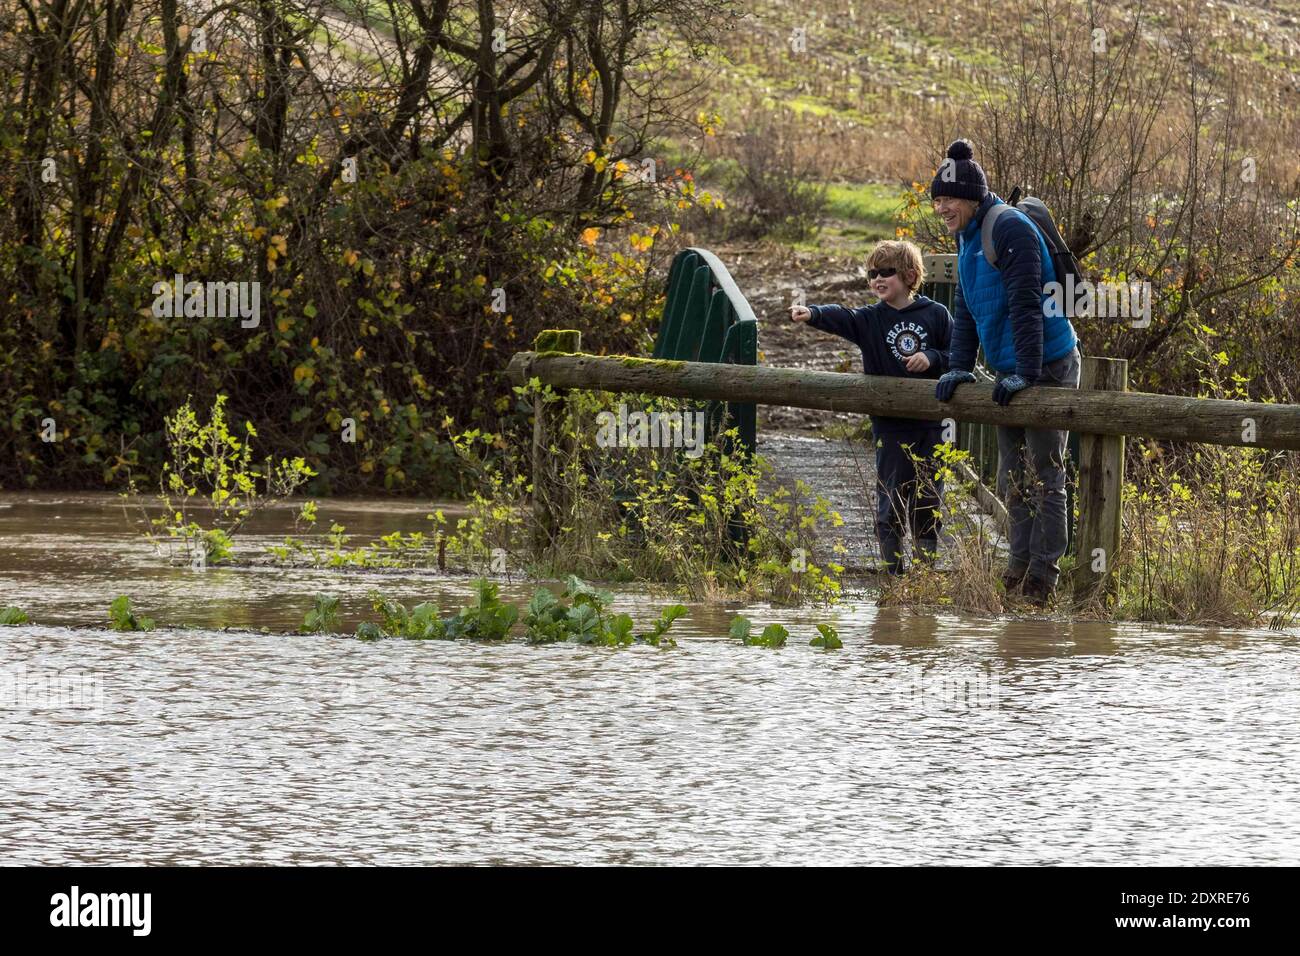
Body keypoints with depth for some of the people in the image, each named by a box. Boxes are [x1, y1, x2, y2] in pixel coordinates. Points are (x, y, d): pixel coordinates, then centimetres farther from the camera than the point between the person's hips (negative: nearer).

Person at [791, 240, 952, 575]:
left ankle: (925, 569, 16)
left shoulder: (936, 315, 2)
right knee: (891, 497, 1)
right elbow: (841, 318, -18)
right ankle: (894, 569, 7)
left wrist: (932, 358, -14)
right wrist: (812, 314, -38)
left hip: (930, 424, 0)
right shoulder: (871, 320, 1)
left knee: (928, 498, 7)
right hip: (890, 425, 0)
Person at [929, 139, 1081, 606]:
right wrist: (959, 367, 7)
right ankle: (1019, 564, 18)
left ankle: (1044, 572, -3)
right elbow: (965, 308, 16)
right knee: (1011, 475, 12)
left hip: (1048, 367, -10)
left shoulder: (1011, 229, -18)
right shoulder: (967, 237, 11)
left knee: (1044, 474, -5)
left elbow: (1024, 305, -22)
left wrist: (1026, 373, -24)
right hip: (1008, 373, 10)